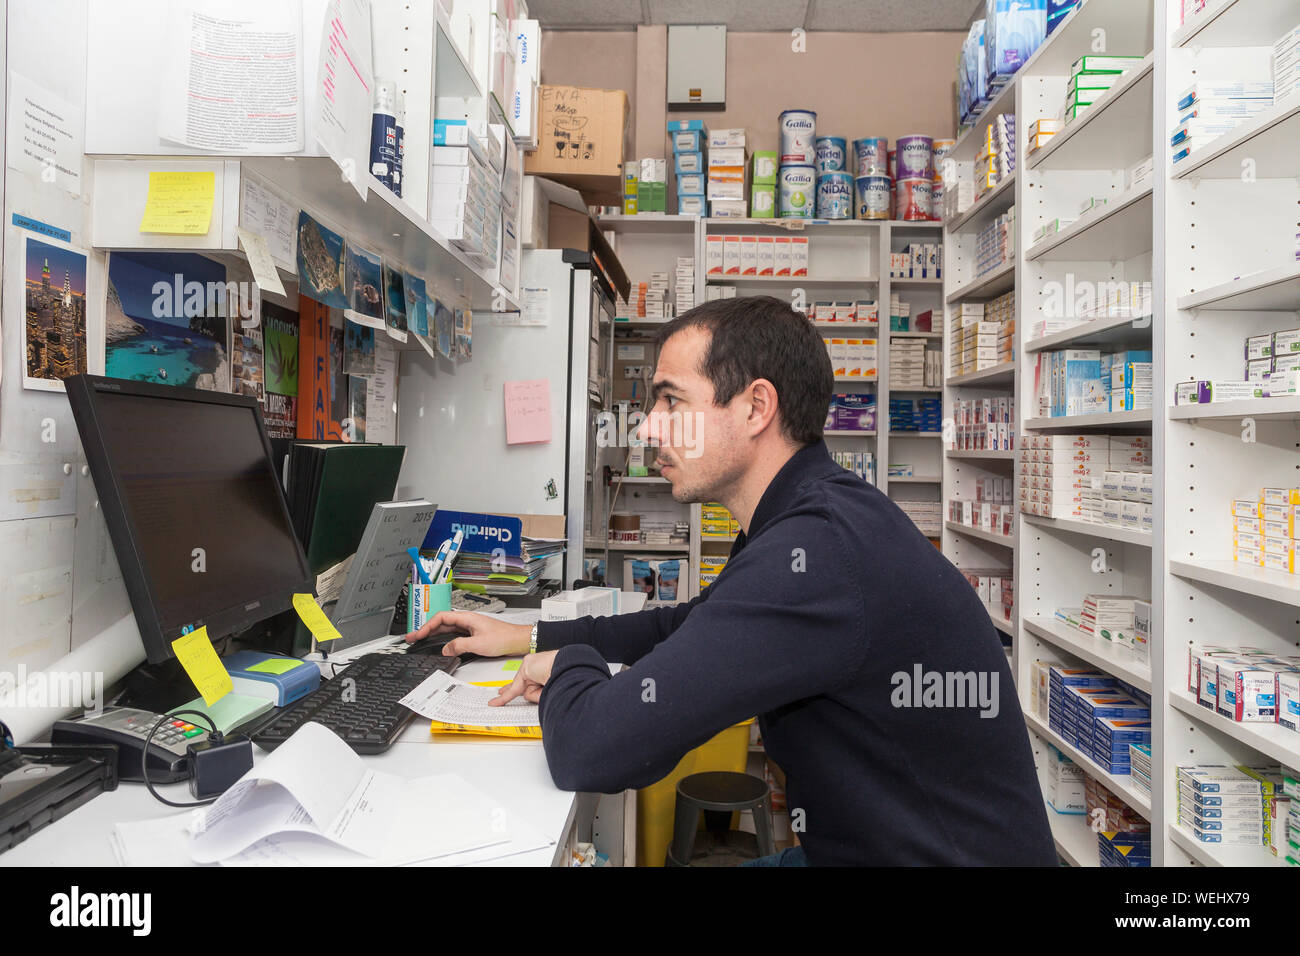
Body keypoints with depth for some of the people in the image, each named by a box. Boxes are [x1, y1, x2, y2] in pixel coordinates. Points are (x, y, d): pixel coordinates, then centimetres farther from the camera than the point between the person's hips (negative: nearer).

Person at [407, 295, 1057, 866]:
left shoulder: (820, 552, -30)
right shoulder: (808, 519, 4)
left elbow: (589, 751, -30)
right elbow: (689, 625, 19)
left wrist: (568, 664, -8)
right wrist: (531, 637, 14)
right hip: (848, 847, 8)